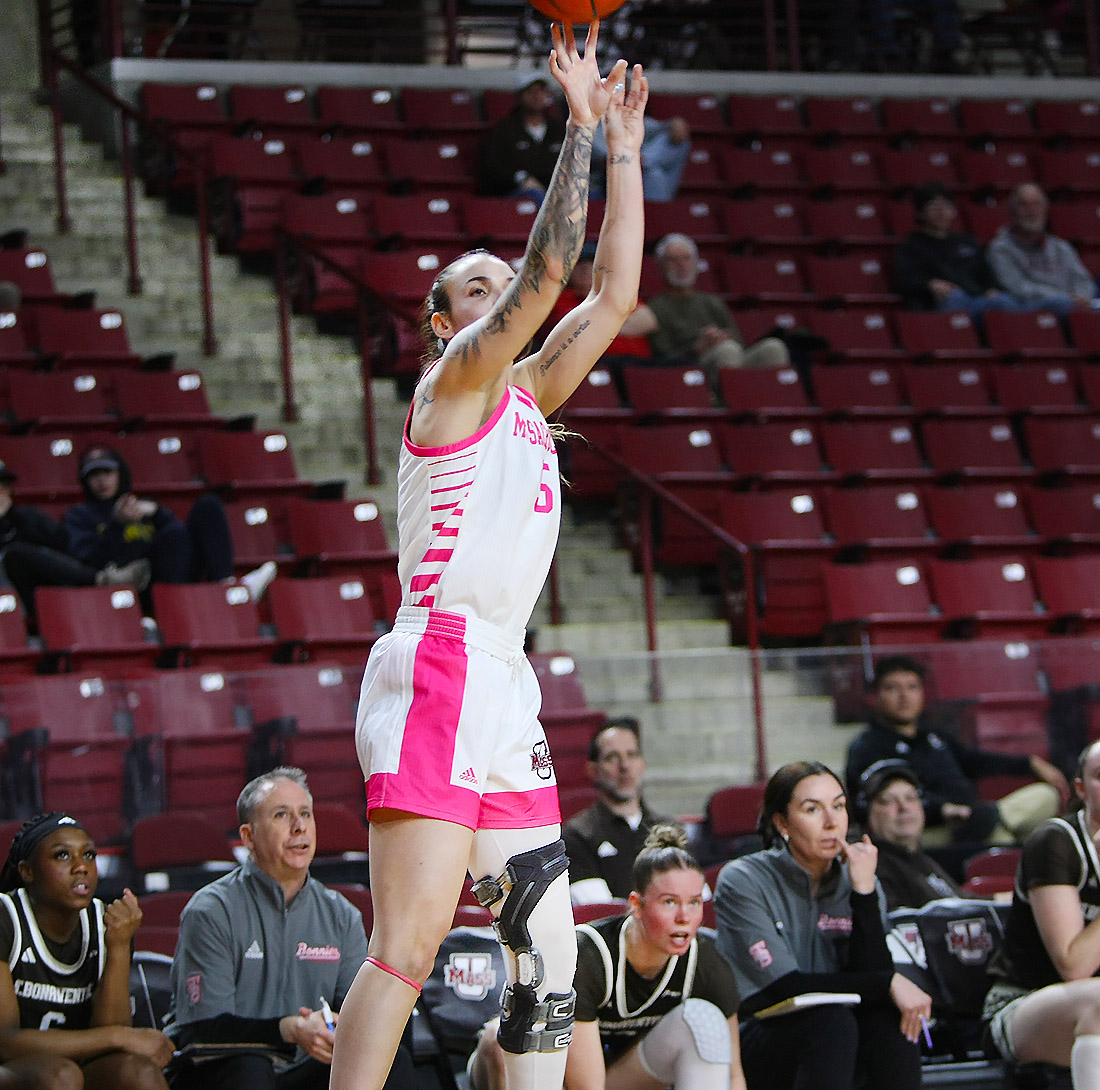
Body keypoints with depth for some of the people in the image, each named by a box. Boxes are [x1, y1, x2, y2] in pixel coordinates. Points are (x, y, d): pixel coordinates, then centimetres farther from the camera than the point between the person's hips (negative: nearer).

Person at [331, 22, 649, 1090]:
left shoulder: (525, 395, 22)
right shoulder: (454, 378, 0)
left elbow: (610, 292, 20)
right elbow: (549, 269, -12)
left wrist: (626, 148, 17)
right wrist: (579, 126, -9)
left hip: (504, 686, 9)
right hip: (437, 670, -9)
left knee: (547, 945, 6)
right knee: (409, 942, -16)